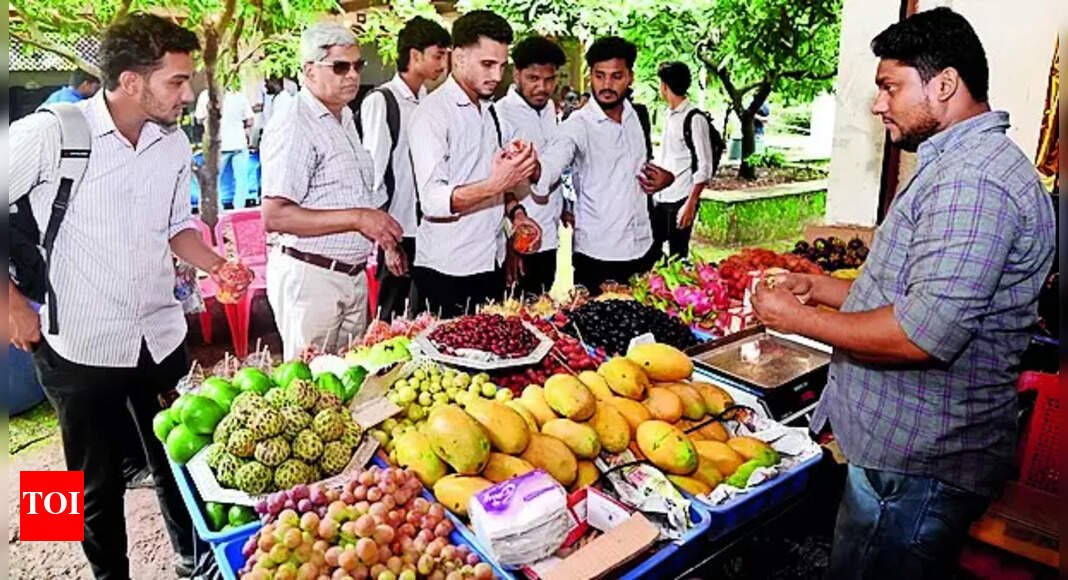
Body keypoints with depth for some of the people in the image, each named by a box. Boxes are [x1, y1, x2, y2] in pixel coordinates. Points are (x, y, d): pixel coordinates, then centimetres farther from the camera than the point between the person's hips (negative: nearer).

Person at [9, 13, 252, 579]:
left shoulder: (175, 144, 2)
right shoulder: (48, 135, -14)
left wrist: (218, 266, -4)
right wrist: (11, 304, -9)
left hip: (162, 340, 4)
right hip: (80, 348, -4)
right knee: (98, 488, 15)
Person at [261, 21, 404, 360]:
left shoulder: (345, 120, 14)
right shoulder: (293, 129, -15)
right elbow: (274, 217, -23)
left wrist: (385, 240, 14)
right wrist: (358, 218, -23)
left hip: (353, 277, 8)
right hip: (310, 278, -8)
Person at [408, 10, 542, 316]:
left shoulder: (488, 109, 14)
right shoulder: (432, 113, -11)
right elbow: (432, 201, -22)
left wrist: (514, 210, 5)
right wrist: (494, 185, -34)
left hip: (493, 263, 7)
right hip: (447, 271, -7)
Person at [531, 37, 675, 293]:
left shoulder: (639, 116, 5)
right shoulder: (578, 125, -12)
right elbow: (550, 166, -29)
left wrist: (665, 175, -1)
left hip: (642, 247, 5)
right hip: (596, 254, -5)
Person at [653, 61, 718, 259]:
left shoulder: (694, 118, -13)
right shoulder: (668, 115, 11)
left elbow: (705, 167, -14)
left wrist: (690, 204, -18)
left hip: (680, 199, -8)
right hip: (660, 198, 8)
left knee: (677, 256, 1)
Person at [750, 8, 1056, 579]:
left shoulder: (971, 178, -21)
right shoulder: (956, 166, 16)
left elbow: (929, 333, -29)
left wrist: (799, 318, -18)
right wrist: (821, 287, 9)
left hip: (915, 468, -10)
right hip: (911, 448, 10)